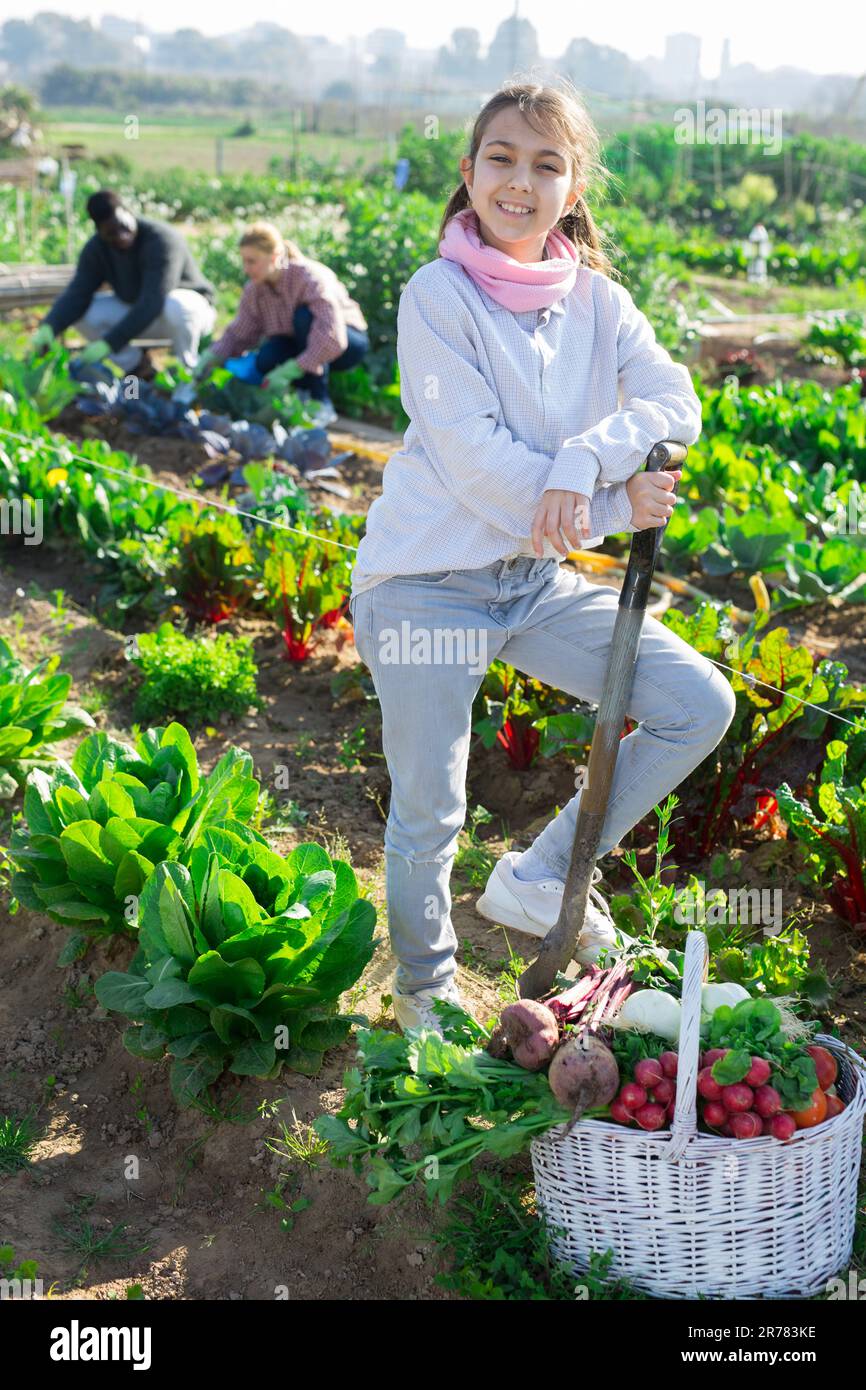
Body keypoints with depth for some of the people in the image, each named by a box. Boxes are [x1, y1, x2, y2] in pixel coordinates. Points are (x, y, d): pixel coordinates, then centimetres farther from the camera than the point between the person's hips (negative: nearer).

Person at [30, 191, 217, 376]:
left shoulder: (161, 240, -30)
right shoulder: (96, 248, -11)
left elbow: (152, 303, -39)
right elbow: (76, 294, -17)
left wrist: (108, 343, -45)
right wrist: (48, 328, -38)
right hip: (138, 312, 6)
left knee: (175, 305, -41)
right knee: (83, 312, -16)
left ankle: (187, 369, -14)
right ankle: (135, 367, 1)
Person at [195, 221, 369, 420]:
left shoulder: (310, 279, -30)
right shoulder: (254, 289, -10)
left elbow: (332, 339, -38)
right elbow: (238, 334, -2)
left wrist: (290, 370, -42)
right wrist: (212, 356, -21)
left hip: (347, 339, -5)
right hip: (302, 345, 5)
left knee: (304, 316, -35)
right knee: (265, 360, -27)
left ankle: (321, 401, -25)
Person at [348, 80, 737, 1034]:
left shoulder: (595, 297, 3)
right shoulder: (438, 296, -12)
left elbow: (674, 403, -10)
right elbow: (473, 455, -20)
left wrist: (584, 459, -28)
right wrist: (615, 509, -18)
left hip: (539, 579, 5)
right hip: (428, 583, -5)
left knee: (700, 706, -3)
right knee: (428, 815, 4)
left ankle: (536, 881, 12)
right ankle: (426, 991, 32)